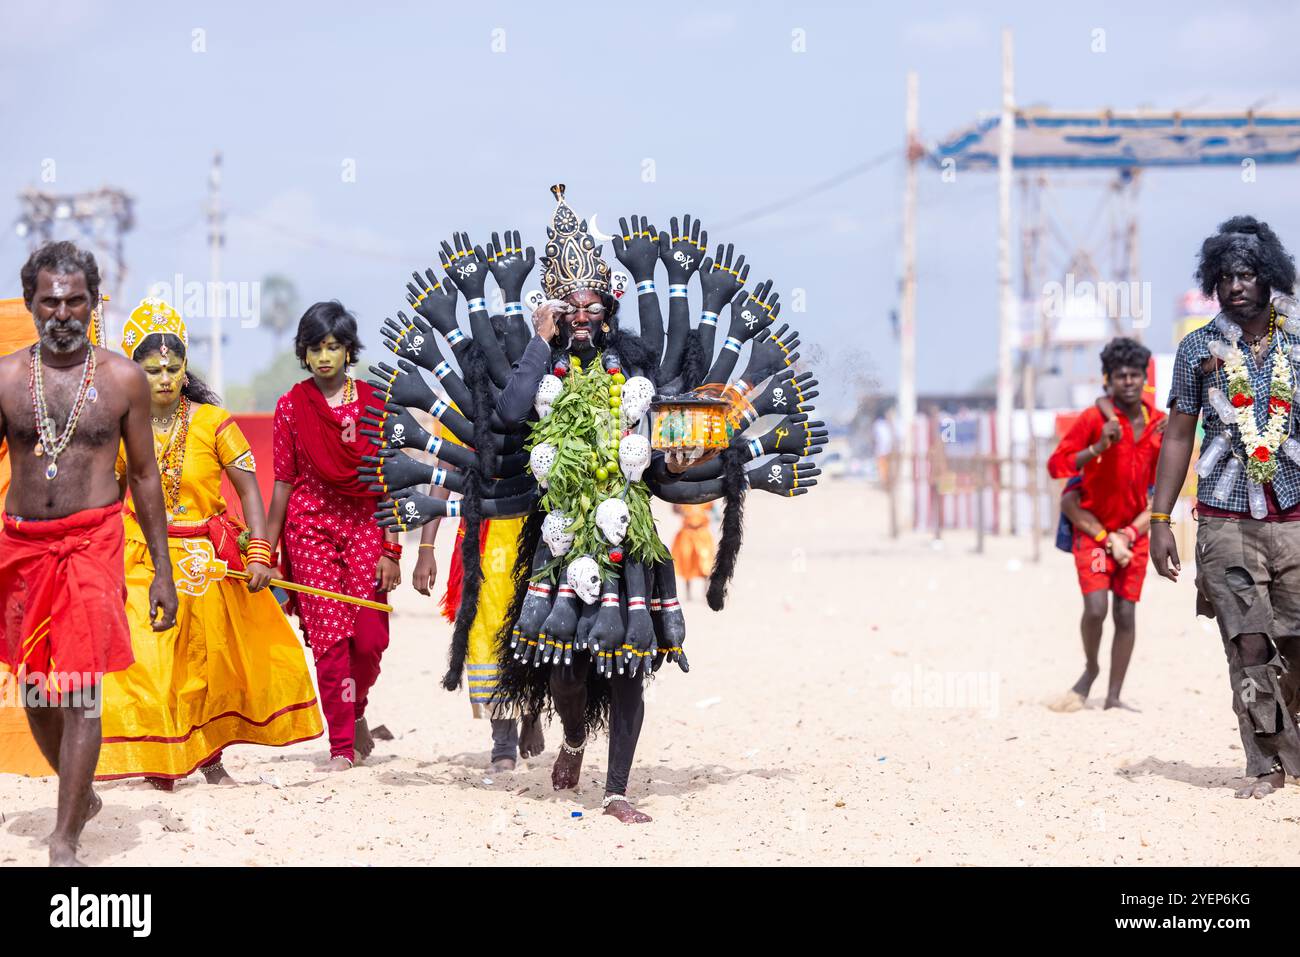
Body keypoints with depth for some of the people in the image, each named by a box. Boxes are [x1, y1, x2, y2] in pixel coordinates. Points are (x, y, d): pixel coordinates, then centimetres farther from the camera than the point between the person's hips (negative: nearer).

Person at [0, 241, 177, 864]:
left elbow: (144, 476, 8)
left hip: (92, 542, -2)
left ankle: (64, 844, -8)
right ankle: (82, 797, 36)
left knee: (79, 691, -11)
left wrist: (162, 572, 6)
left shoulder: (122, 378, 2)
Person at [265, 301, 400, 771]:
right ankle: (341, 746, 3)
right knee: (329, 637, -5)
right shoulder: (292, 406, 2)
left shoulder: (372, 401, 2)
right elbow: (283, 482, 5)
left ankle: (356, 711, 24)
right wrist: (264, 551, 4)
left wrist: (390, 548, -3)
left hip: (365, 523, 0)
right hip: (310, 525, 0)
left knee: (370, 636, -7)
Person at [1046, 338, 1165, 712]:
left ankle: (1113, 696, 8)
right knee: (1095, 607, -16)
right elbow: (1056, 465, -14)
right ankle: (1090, 670, 12)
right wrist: (1098, 448, -28)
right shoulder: (1094, 418, -11)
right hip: (1093, 527, -4)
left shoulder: (1159, 424, 2)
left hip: (1133, 530, 4)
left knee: (1126, 613, 1)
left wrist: (1133, 531, 2)